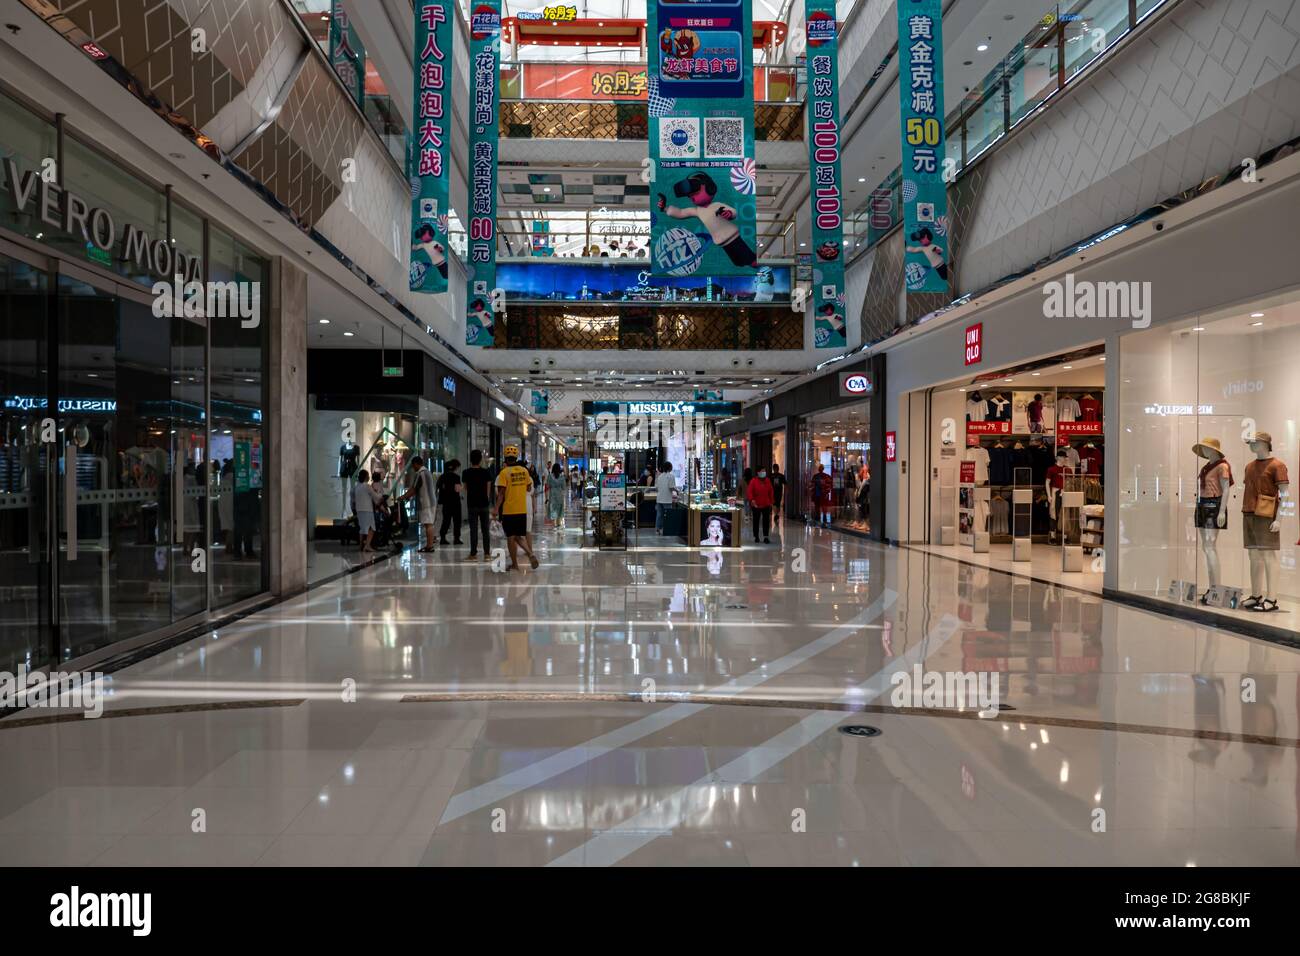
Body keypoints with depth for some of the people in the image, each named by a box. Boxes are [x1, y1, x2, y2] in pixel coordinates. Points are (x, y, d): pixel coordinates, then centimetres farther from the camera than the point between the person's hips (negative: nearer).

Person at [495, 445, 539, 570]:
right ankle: (530, 553, -8)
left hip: (508, 510, -4)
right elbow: (529, 489, 13)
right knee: (520, 536, 15)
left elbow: (501, 493, -13)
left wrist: (497, 508, -10)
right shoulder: (524, 471, 3)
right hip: (522, 510, 4)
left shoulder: (504, 473, -10)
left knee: (511, 537, 5)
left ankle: (514, 564, 8)